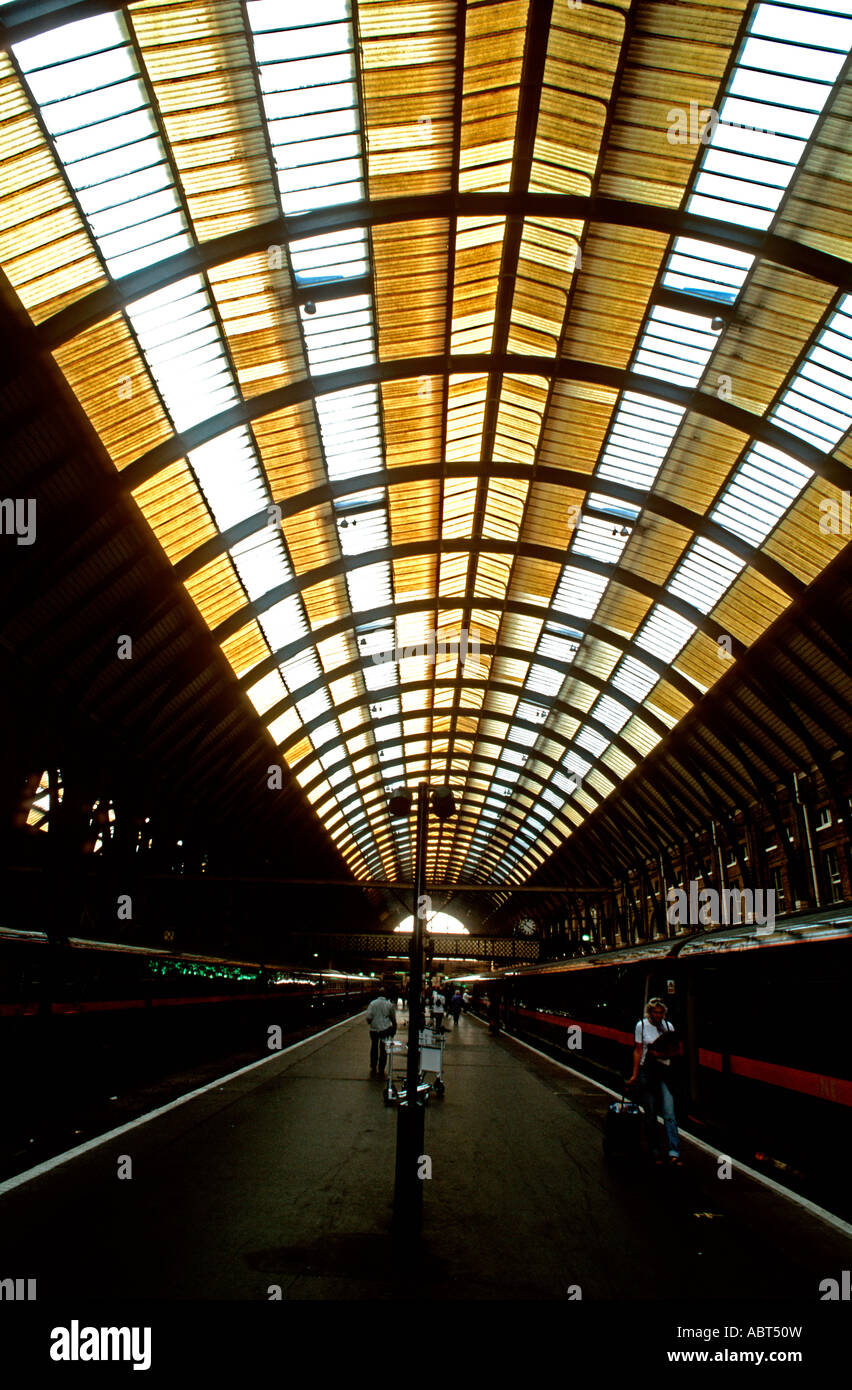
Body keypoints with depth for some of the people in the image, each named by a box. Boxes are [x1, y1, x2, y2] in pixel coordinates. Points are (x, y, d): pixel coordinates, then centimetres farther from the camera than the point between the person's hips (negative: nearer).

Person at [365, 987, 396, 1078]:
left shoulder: (372, 1004, -5)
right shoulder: (389, 1005, -3)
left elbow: (368, 1017, -8)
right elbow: (393, 1019, 3)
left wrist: (369, 1024, 12)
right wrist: (394, 1028, 16)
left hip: (374, 1029, 1)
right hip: (386, 1029, 0)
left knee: (374, 1048, 16)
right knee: (383, 1050, 8)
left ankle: (373, 1068, 22)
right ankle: (381, 1070, 9)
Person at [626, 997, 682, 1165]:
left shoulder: (668, 1026, 6)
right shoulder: (641, 1026, 0)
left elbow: (678, 1050, 8)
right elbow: (638, 1051, 2)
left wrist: (664, 1054, -11)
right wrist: (635, 1075, 0)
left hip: (664, 1072, 1)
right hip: (646, 1071, -1)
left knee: (669, 1113, -10)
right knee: (650, 1114, 4)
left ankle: (674, 1153, -11)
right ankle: (654, 1150, 16)